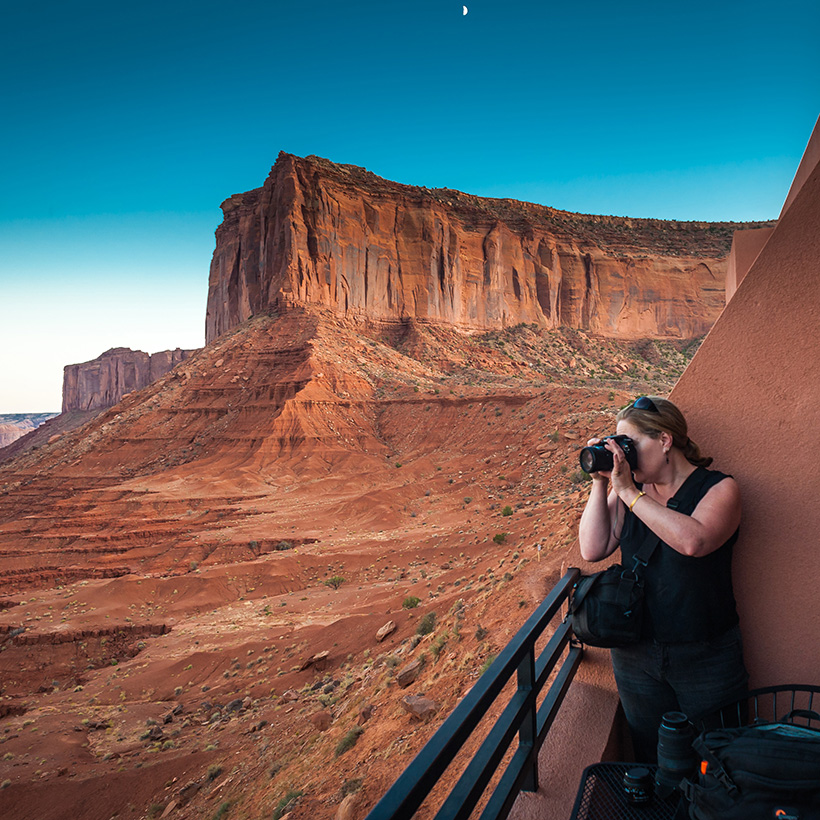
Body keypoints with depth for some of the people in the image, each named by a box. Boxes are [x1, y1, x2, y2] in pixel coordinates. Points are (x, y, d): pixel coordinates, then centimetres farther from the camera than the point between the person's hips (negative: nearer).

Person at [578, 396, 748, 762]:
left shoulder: (719, 488, -9)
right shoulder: (627, 491, 1)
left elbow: (694, 542, -30)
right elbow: (592, 550, -9)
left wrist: (628, 491, -27)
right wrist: (600, 483, -12)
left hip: (705, 657, -3)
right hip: (635, 654, 3)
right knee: (650, 760, 19)